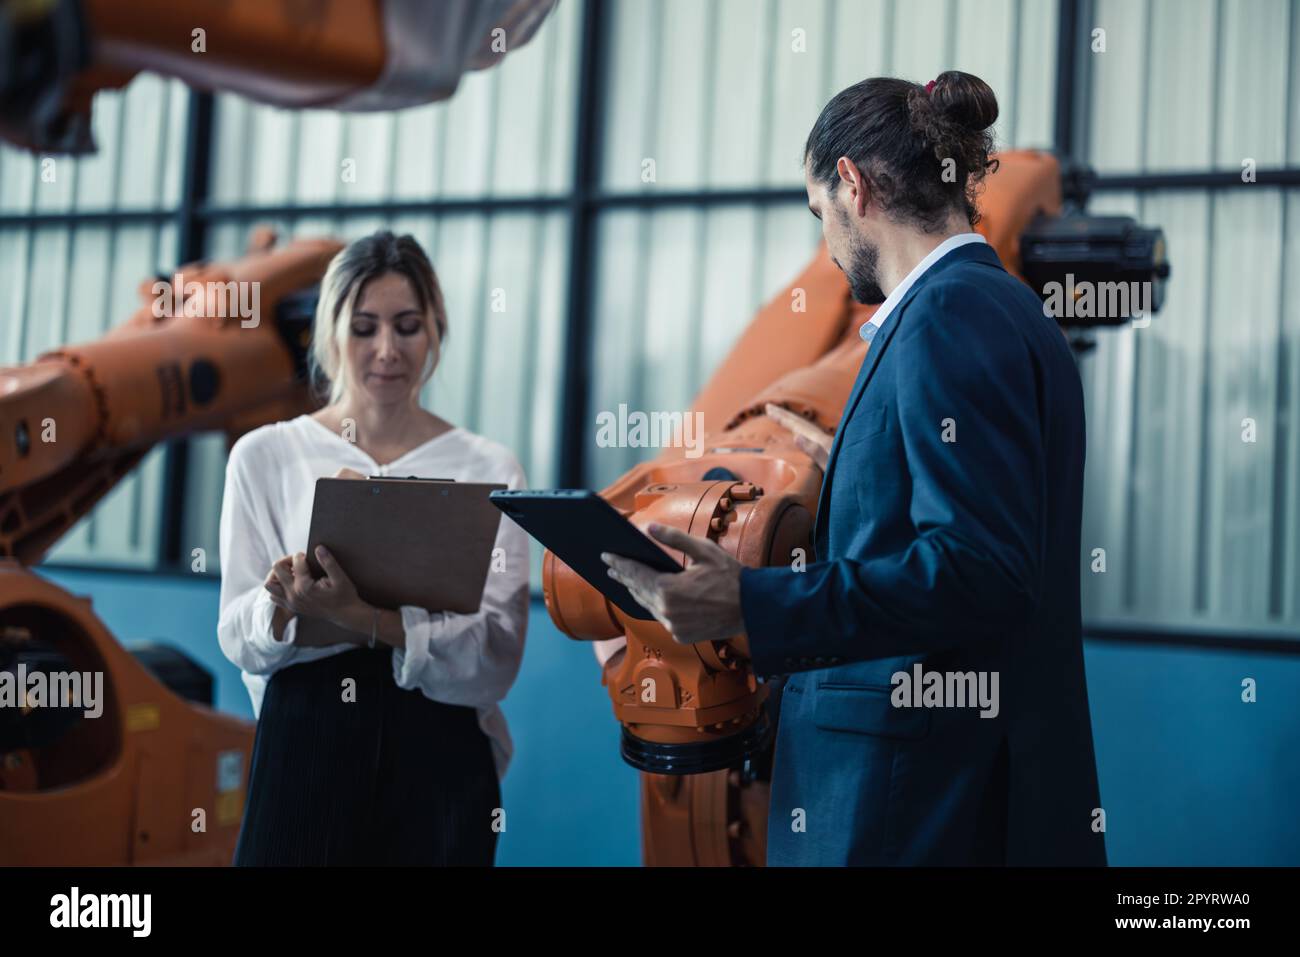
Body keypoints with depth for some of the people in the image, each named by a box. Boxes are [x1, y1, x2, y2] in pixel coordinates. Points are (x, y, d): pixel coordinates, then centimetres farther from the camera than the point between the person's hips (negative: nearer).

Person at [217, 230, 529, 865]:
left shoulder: (488, 470, 1)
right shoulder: (264, 456, 4)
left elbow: (496, 656, -9)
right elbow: (238, 635, -1)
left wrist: (366, 619, -26)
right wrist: (289, 605, -24)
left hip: (437, 756, 0)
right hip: (304, 745, 0)